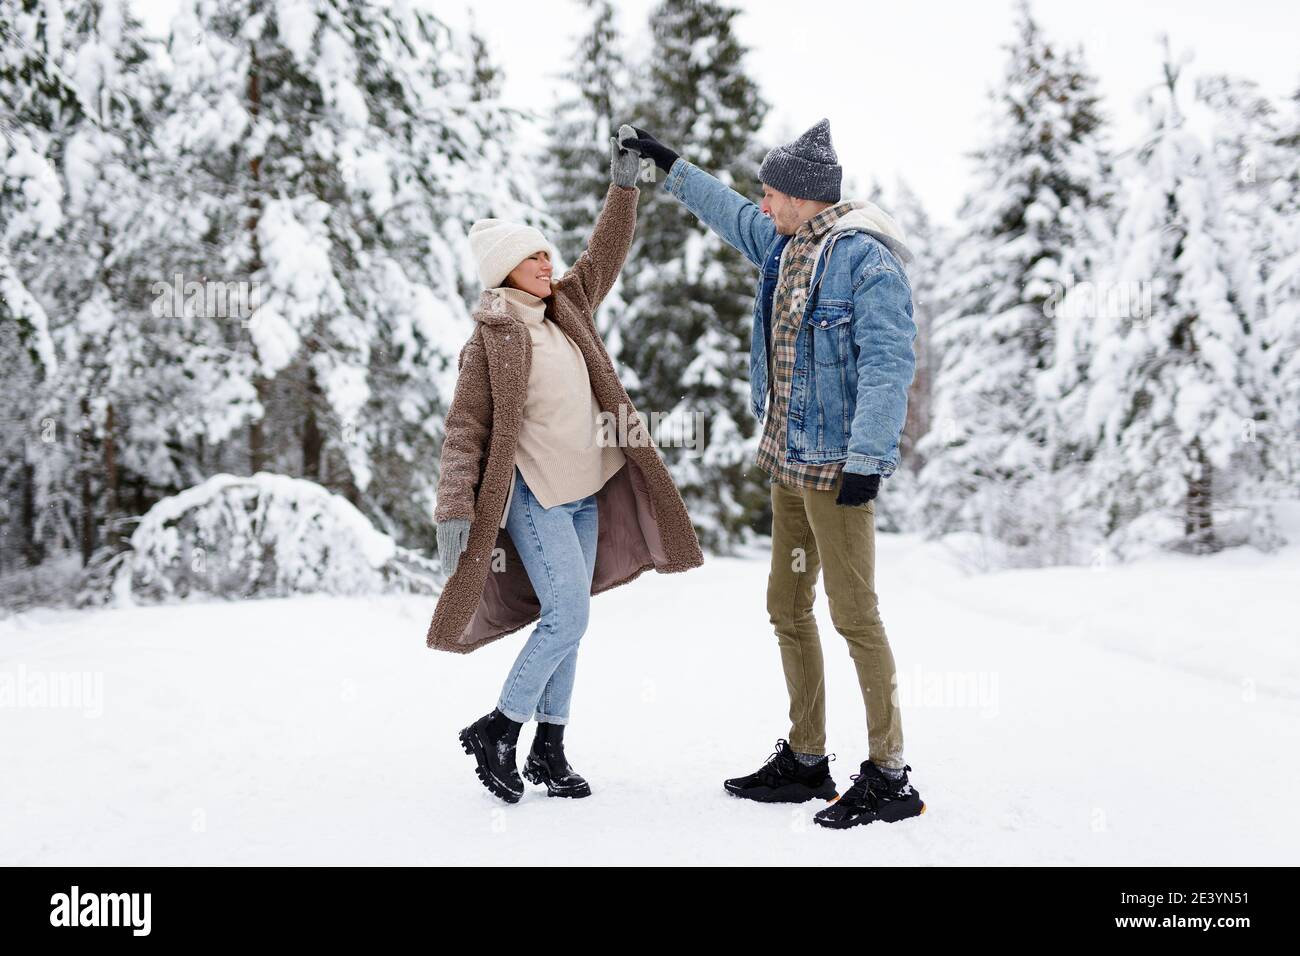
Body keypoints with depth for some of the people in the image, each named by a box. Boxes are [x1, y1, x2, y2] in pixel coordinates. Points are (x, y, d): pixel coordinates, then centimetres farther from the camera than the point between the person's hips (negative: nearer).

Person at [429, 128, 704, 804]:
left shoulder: (567, 311, 9)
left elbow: (604, 257, 18)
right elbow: (464, 430, -12)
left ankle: (550, 752, 17)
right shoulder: (490, 340, -10)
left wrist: (624, 185, 12)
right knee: (568, 615, -14)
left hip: (587, 494, 7)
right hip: (535, 497, -7)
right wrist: (454, 510, -18)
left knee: (565, 622, 9)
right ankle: (496, 732, 2)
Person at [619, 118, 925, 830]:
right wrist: (669, 166, 38)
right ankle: (805, 761, 24)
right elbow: (731, 216, 32)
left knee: (854, 614, -8)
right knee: (787, 607, 13)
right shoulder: (787, 246, 12)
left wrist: (866, 460, -24)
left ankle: (888, 777, 0)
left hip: (836, 468, -10)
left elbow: (888, 365, -20)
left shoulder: (865, 258, -15)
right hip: (790, 463, 10)